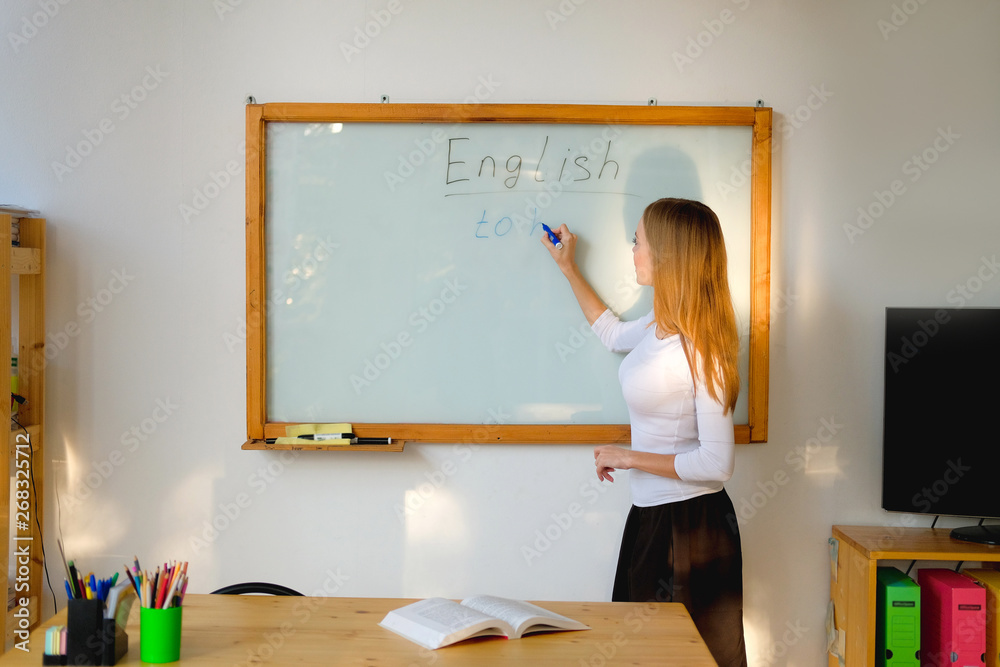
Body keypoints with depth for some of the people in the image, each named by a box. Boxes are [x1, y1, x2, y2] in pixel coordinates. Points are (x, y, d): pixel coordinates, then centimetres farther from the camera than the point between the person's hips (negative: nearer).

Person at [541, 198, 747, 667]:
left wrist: (629, 457, -17)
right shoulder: (660, 327, 3)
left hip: (691, 526, -9)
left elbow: (717, 463, -26)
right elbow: (612, 334, 28)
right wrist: (568, 268, 28)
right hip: (650, 515, 9)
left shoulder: (700, 350, -24)